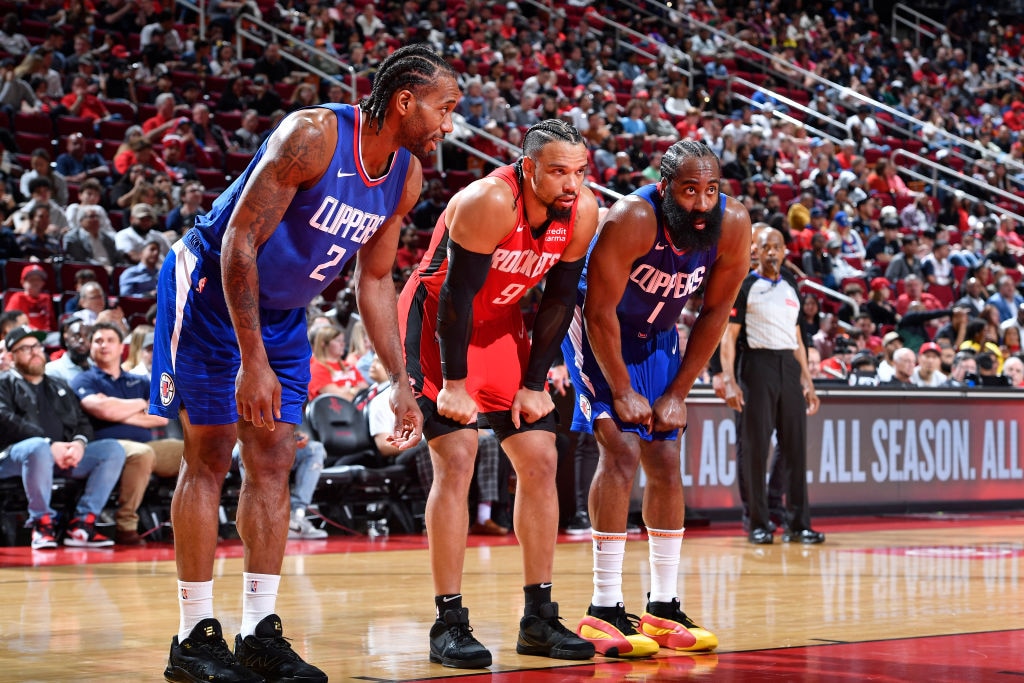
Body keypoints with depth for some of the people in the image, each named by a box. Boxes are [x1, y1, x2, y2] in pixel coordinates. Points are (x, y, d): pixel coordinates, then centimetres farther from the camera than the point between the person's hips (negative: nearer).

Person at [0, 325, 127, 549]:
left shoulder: (60, 387, 30)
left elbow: (83, 422, 20)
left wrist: (79, 443, -7)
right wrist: (50, 445, -18)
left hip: (65, 455, 5)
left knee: (113, 449, -17)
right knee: (39, 448, -40)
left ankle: (82, 523, -21)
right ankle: (42, 523, -24)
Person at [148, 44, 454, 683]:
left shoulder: (407, 177, -4)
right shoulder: (314, 135, -27)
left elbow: (376, 279, 8)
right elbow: (239, 241, -27)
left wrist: (401, 383, 4)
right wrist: (252, 361, -30)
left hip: (282, 312, 7)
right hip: (212, 292, -7)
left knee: (273, 463, 3)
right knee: (209, 457, -6)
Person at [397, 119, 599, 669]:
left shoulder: (582, 211, -11)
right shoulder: (490, 202, -29)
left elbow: (559, 300, -2)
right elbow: (455, 296, -25)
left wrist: (534, 384, -2)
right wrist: (454, 383, -22)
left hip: (501, 327, 7)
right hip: (437, 324, -7)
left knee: (540, 460, 2)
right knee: (456, 459, -17)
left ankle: (539, 619, 11)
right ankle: (449, 624, -12)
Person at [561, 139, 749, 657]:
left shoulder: (733, 225, -20)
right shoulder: (632, 220, -34)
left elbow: (715, 312, -7)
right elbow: (601, 312, -26)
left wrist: (678, 393, -8)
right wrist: (622, 392, -21)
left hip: (657, 337, 6)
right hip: (598, 334, -6)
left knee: (666, 464, 5)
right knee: (620, 452, -18)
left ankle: (663, 608, 14)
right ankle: (604, 611, -15)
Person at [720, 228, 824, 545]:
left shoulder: (790, 288, 17)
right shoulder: (744, 286, 0)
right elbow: (729, 336, -5)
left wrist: (807, 381, 16)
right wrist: (729, 381, -15)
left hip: (789, 367, 5)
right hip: (757, 365, -5)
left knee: (795, 447, 2)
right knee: (755, 448, -3)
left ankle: (797, 524, 6)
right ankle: (757, 525, 3)